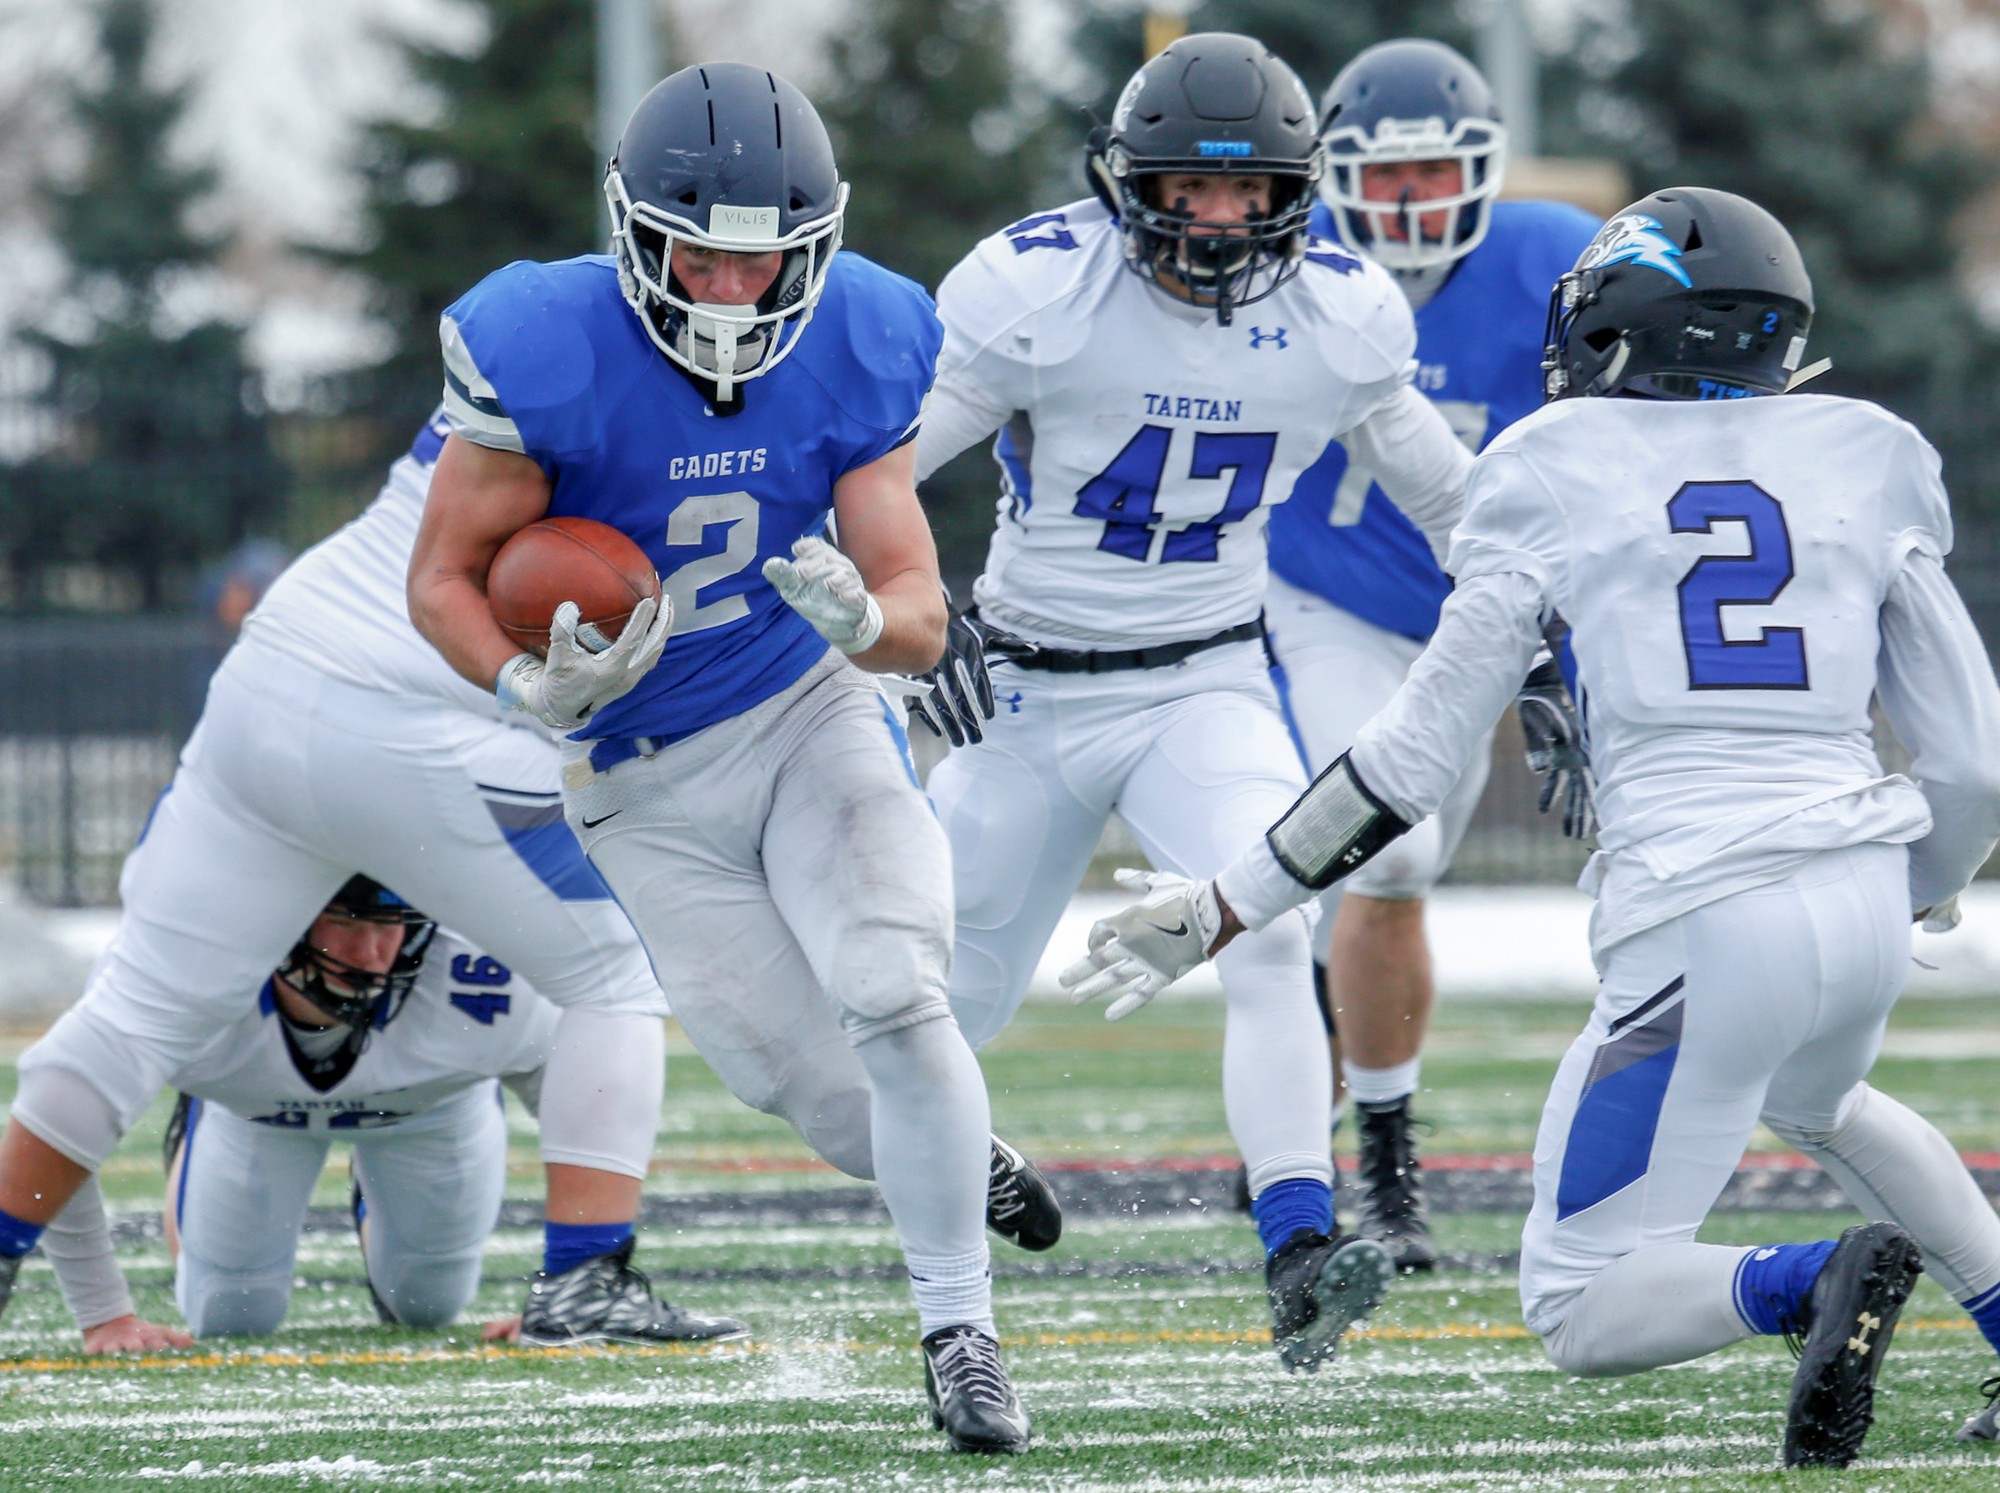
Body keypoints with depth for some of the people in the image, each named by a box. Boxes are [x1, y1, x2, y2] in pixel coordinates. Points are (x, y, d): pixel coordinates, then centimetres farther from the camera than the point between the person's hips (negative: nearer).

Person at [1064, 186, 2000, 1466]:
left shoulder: (1559, 470, 3)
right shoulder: (1864, 462, 10)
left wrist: (1220, 911, 11)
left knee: (1581, 1314, 6)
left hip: (1702, 927, -5)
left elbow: (1420, 753, 2)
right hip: (1862, 901, 5)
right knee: (1813, 1099, 40)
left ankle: (1808, 1284, -20)